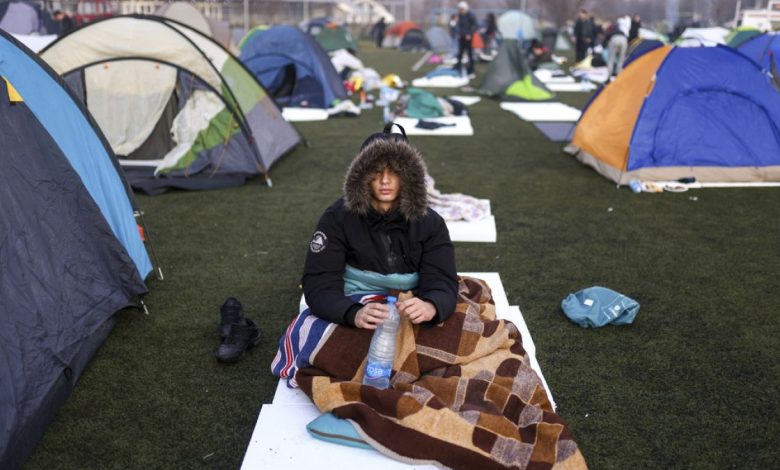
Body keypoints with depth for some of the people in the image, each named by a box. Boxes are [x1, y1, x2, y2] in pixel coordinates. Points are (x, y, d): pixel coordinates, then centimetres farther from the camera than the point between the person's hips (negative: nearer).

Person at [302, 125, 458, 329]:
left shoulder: (430, 223, 0)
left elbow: (442, 281, -8)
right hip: (350, 323, 0)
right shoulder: (337, 218, -5)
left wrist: (430, 307, -33)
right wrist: (354, 314, -32)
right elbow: (320, 285, -11)